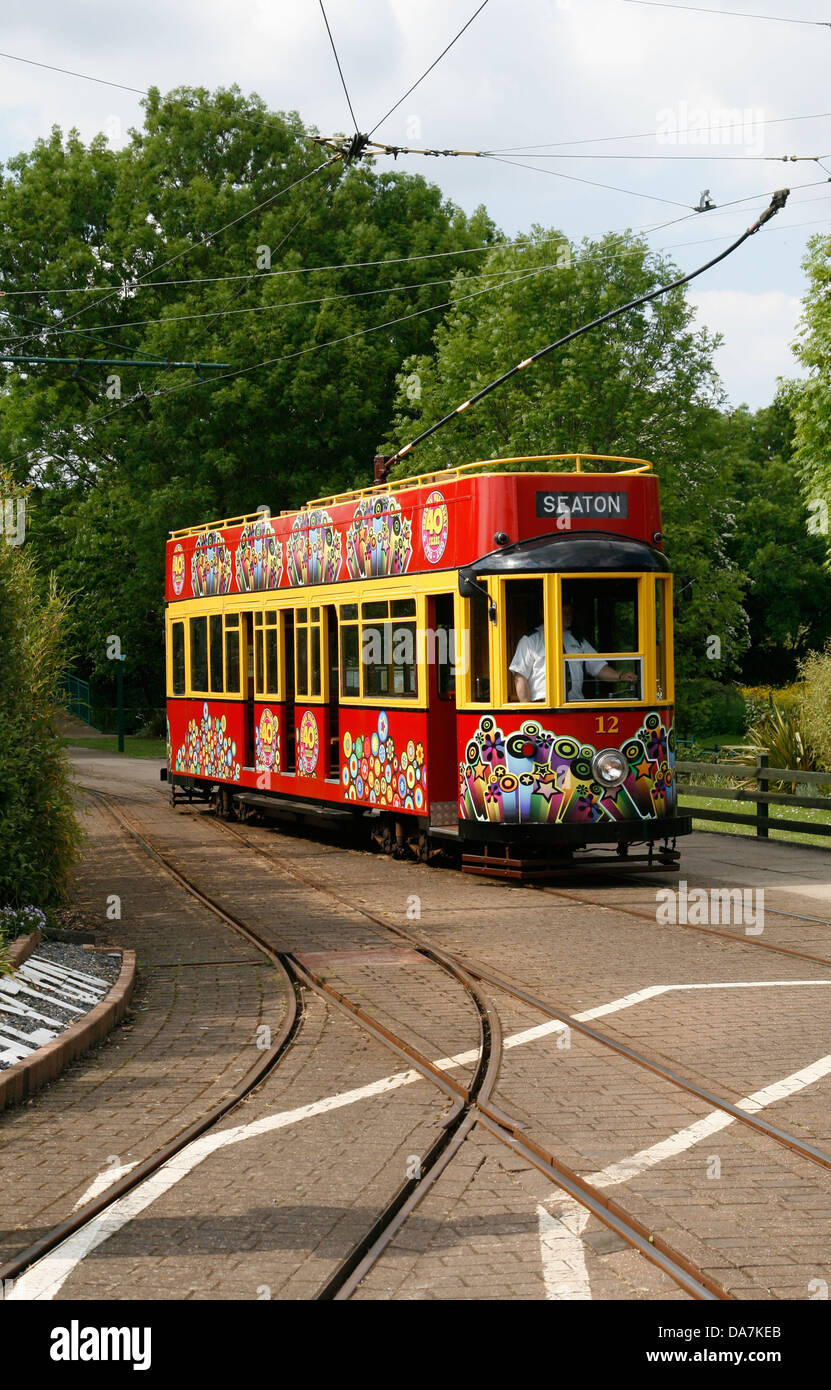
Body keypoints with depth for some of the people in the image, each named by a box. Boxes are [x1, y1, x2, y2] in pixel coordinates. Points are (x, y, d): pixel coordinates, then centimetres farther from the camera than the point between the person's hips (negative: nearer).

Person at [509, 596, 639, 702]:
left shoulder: (578, 642, 23)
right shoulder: (531, 639, 9)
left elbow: (598, 667, 19)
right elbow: (521, 677, 3)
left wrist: (620, 676, 0)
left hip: (576, 704, 4)